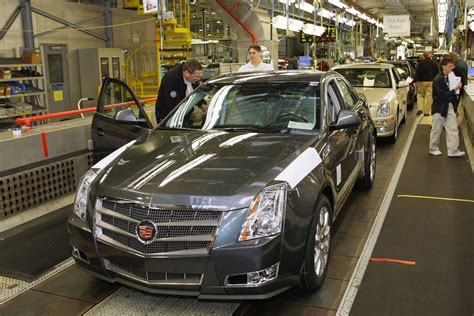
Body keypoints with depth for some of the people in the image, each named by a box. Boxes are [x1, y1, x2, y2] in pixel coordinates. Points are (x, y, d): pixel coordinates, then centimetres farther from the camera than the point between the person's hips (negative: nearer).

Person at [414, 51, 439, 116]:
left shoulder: (421, 64, -6)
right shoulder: (434, 63, 6)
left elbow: (417, 73, -8)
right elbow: (437, 73, 10)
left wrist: (415, 82, -6)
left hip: (422, 82, -2)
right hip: (431, 82, 2)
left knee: (420, 95, 13)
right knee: (429, 96, 3)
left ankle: (420, 109, -5)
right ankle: (426, 112, 4)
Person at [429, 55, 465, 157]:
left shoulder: (449, 77, 6)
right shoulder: (438, 79, -18)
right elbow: (442, 95, -22)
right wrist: (455, 89, -20)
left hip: (449, 107, 7)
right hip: (439, 108, -7)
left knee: (453, 129, 4)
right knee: (436, 130, 7)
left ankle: (453, 150, 8)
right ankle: (433, 149, 23)